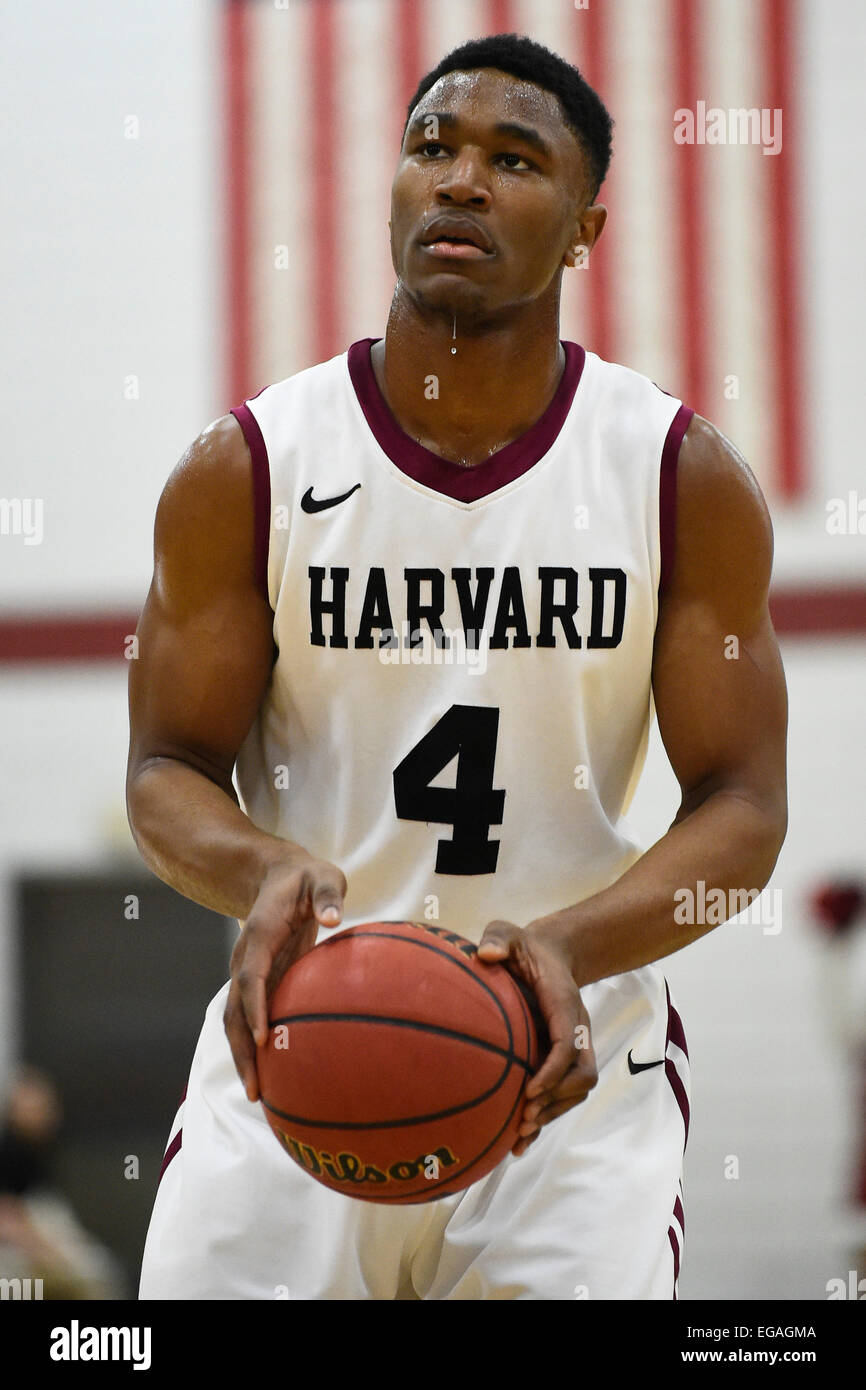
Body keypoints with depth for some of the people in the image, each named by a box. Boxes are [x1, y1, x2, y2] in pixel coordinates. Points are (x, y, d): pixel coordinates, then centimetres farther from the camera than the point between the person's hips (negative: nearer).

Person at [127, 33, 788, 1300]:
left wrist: (570, 946, -22)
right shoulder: (245, 470, -1)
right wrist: (263, 874, -22)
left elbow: (744, 806, -2)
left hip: (572, 1060, 0)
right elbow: (168, 769, 2)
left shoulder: (687, 481, -1)